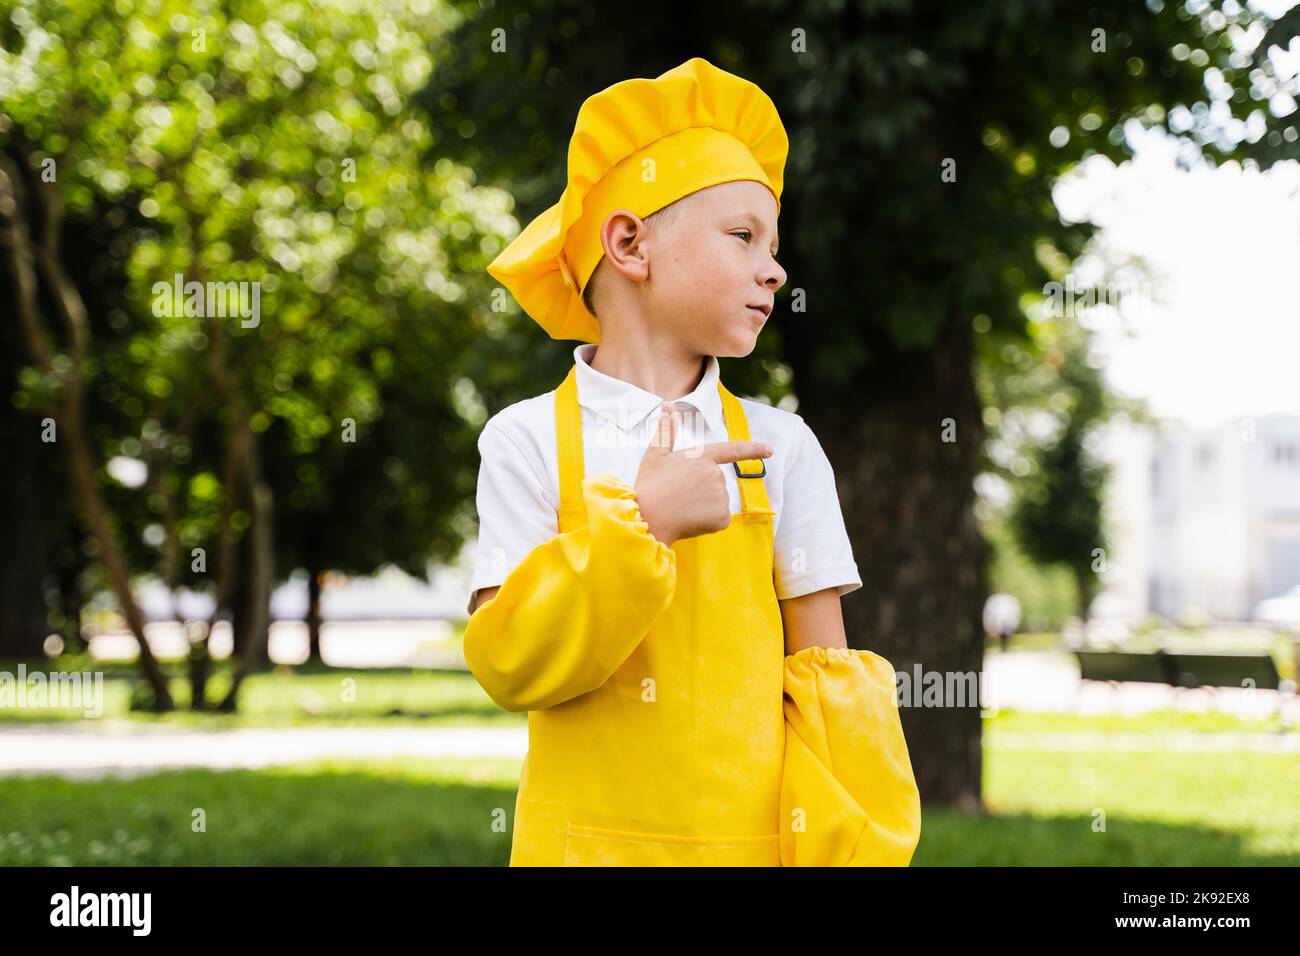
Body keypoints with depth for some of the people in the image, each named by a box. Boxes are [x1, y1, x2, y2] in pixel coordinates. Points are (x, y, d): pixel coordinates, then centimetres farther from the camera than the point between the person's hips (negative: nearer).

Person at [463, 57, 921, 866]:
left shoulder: (779, 447, 3)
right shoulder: (529, 441, -2)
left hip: (756, 841, 2)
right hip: (586, 837, -1)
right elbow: (508, 664, -9)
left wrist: (839, 848, -4)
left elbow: (825, 677, 3)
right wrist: (639, 526, -18)